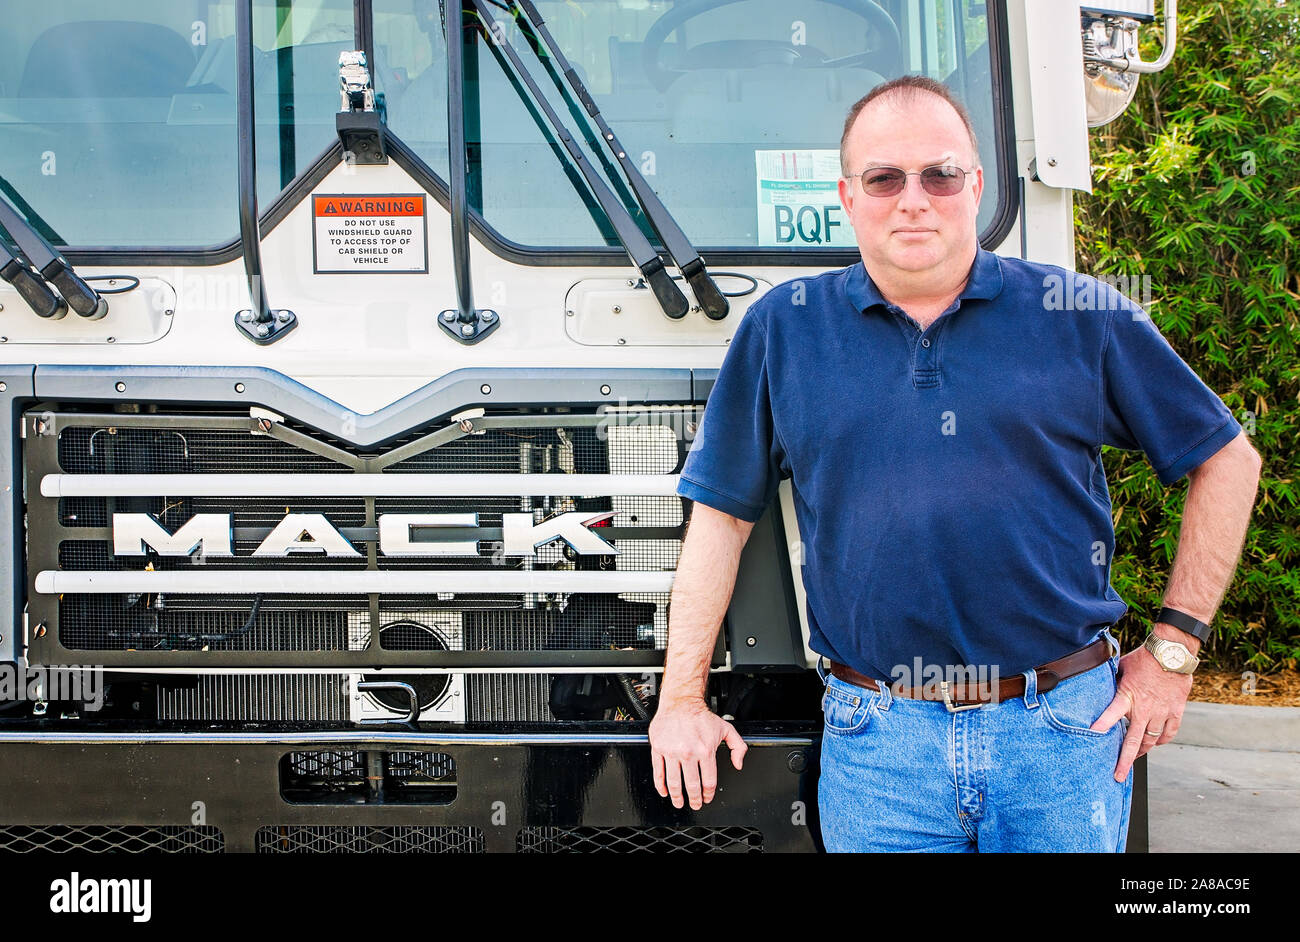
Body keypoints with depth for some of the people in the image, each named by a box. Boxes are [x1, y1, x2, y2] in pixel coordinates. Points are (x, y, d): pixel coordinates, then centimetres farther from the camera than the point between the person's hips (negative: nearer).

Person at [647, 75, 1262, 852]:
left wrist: (1174, 647, 4)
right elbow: (721, 514, 7)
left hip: (1067, 733, 0)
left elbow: (1229, 460, 8)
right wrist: (683, 700, 4)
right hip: (877, 743, 0)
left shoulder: (1082, 317, 2)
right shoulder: (783, 328, 5)